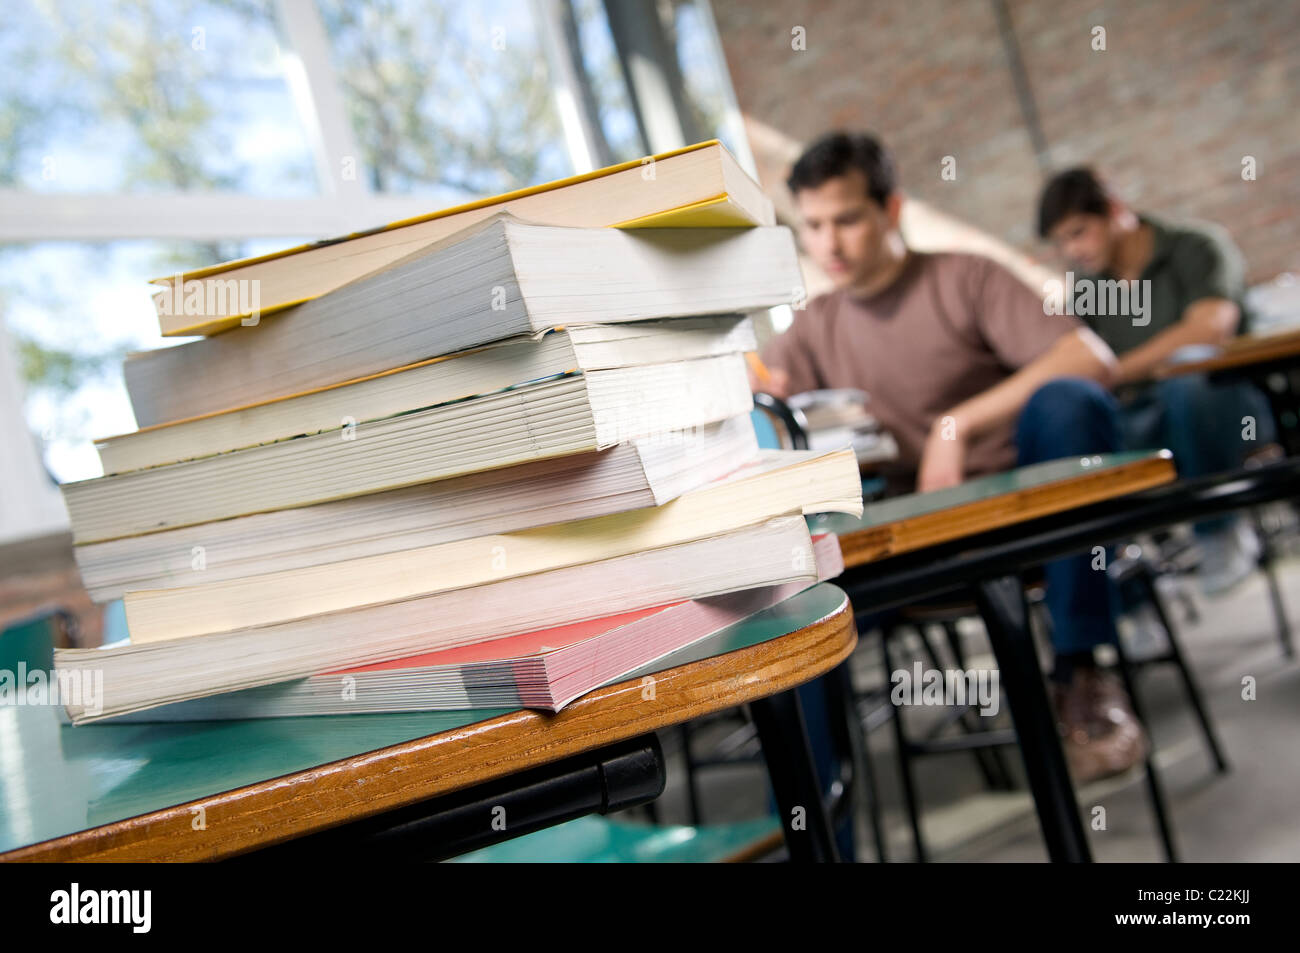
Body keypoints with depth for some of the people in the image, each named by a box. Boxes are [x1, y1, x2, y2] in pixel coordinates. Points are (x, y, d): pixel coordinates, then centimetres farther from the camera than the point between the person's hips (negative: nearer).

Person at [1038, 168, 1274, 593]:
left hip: (1223, 408, -3)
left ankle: (1220, 532, -18)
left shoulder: (1197, 247, -1)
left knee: (1185, 366, -38)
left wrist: (1113, 374, -21)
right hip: (1139, 425, 3)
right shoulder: (1086, 287, 14)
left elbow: (1210, 327, -20)